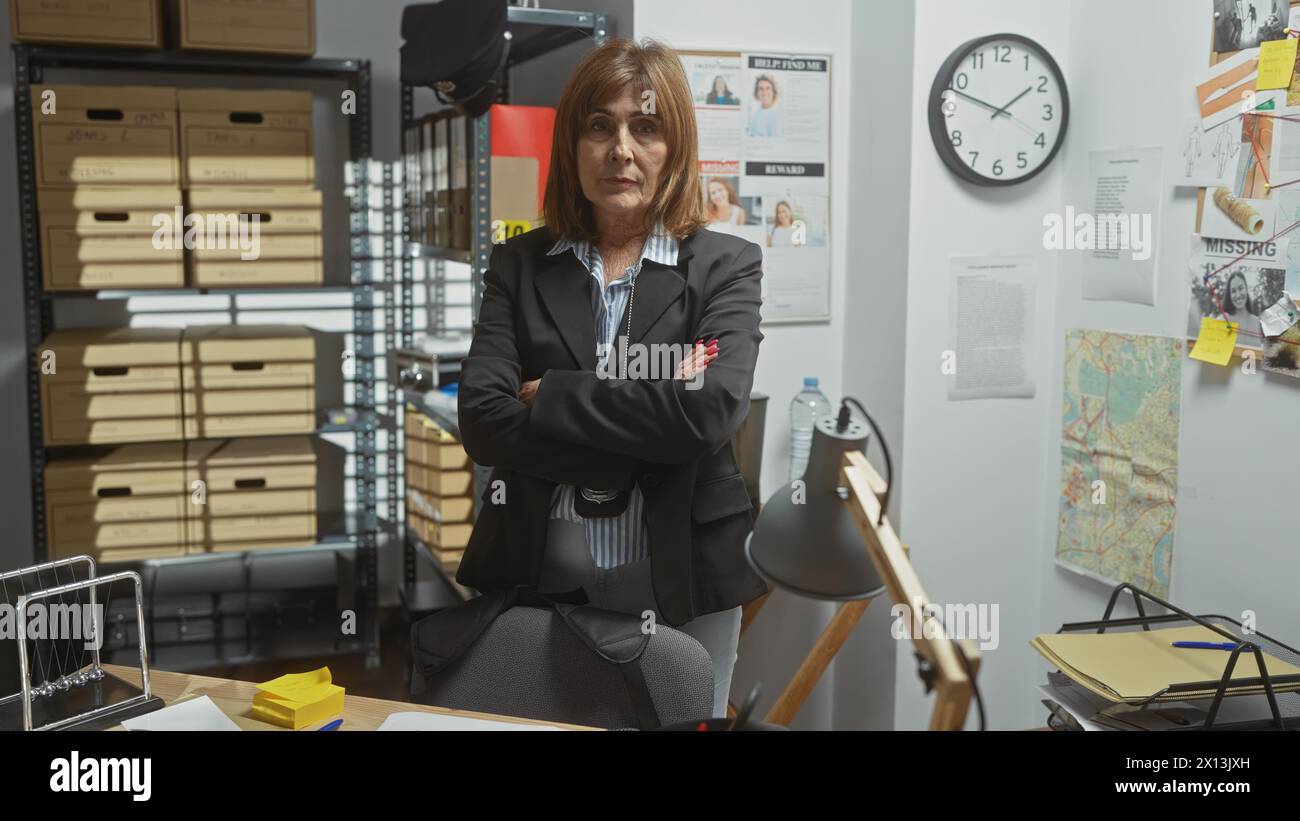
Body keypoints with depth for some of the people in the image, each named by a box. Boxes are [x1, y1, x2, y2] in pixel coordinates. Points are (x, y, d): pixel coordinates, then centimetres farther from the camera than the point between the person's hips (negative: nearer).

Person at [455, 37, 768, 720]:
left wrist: (551, 397, -11)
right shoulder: (518, 267, 5)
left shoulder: (726, 265, -1)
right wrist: (636, 453, -15)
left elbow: (710, 412, -18)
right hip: (537, 578, 2)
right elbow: (480, 421, -8)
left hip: (680, 585, -1)